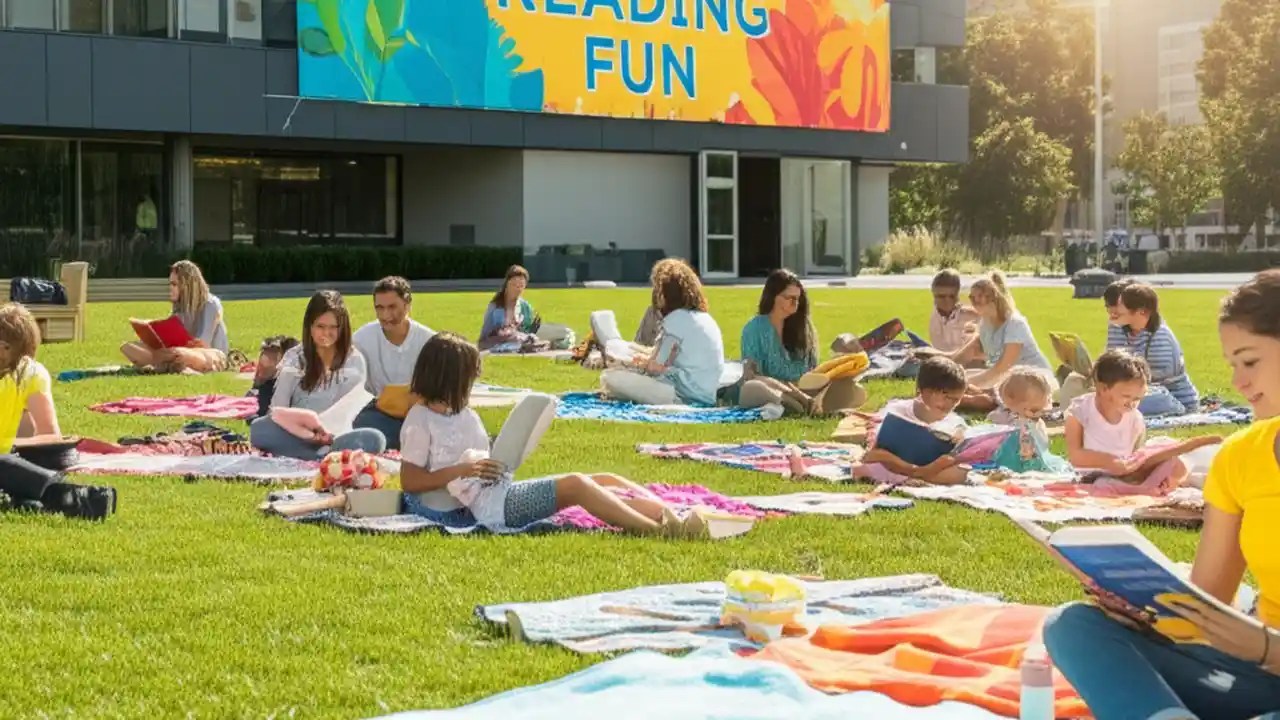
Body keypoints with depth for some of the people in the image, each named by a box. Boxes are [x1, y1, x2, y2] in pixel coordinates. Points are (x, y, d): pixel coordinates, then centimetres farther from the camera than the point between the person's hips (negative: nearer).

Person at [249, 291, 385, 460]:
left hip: (336, 436, -1)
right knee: (258, 429, -32)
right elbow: (278, 409, -1)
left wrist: (328, 432, -19)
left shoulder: (354, 360, 7)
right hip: (295, 435, 1)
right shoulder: (294, 358, 7)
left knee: (374, 439, -31)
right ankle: (329, 455, -33)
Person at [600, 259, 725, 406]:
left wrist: (643, 363, 11)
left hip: (686, 394, -10)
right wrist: (649, 359, 20)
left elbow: (657, 368, -8)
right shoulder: (703, 316, 16)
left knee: (610, 377, -14)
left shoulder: (676, 318, -10)